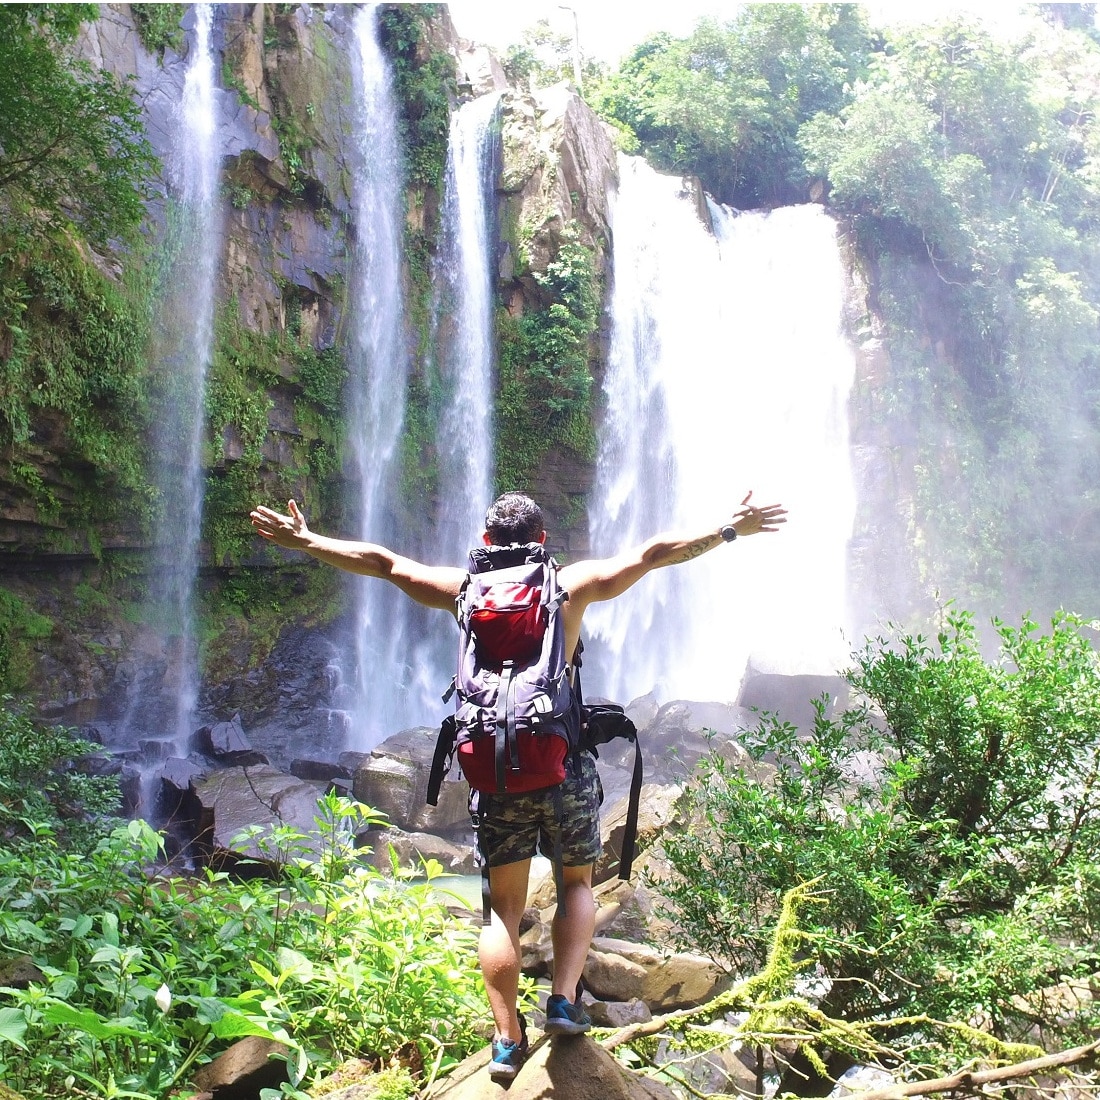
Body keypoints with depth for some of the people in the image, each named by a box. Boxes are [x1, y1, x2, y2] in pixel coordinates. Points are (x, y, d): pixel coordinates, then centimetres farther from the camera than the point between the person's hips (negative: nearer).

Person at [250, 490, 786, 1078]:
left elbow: (380, 560, 11)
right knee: (577, 885, 21)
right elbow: (654, 553, 4)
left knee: (503, 908, 12)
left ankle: (507, 1038, 12)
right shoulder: (572, 584, 3)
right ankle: (564, 999, 7)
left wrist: (304, 540, 22)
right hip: (565, 763, -1)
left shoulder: (464, 588, 7)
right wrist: (730, 529, 12)